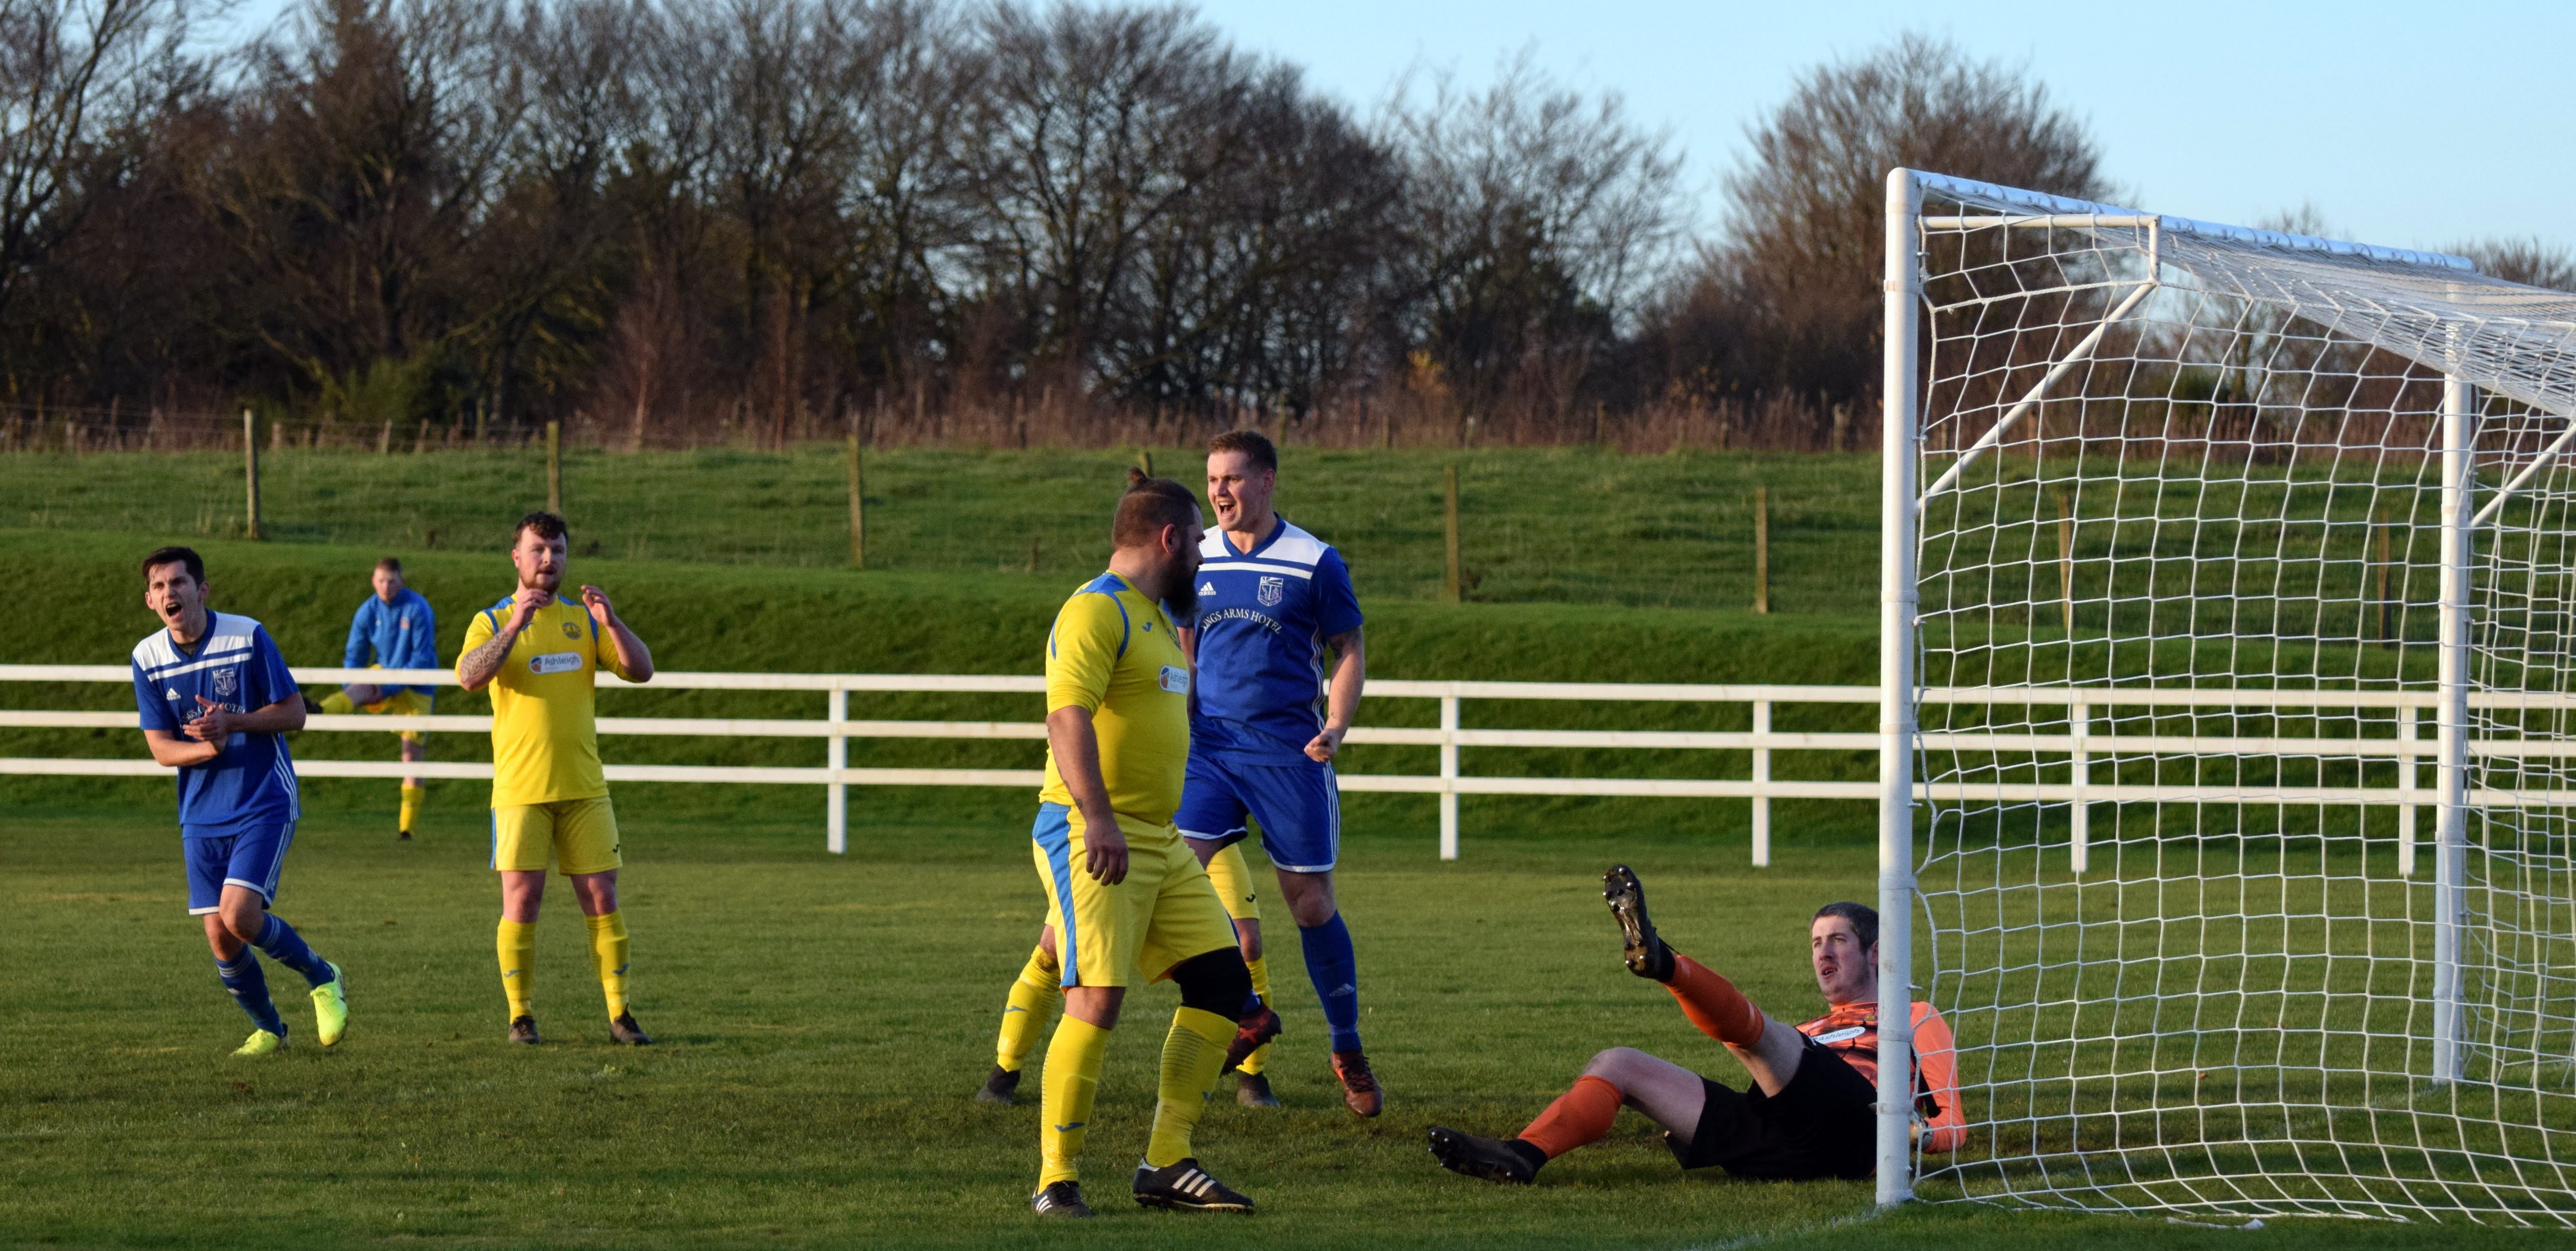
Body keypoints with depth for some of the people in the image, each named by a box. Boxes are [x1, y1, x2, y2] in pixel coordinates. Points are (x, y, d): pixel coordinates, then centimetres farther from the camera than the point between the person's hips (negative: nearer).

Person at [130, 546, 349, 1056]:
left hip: (265, 803, -4)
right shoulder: (147, 658, -1)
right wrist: (208, 747, -21)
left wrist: (232, 724, -22)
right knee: (220, 938, 1)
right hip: (202, 815, 4)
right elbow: (161, 748, 1)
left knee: (240, 917, -19)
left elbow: (294, 713, -6)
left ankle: (323, 978, 7)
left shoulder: (247, 636, -11)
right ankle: (267, 1029, 25)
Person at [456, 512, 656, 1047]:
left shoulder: (584, 620, 12)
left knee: (602, 899, 0)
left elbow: (642, 671, 2)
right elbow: (469, 677, -16)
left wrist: (611, 622, -14)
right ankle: (521, 1016, 1)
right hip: (520, 789, -3)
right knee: (520, 901, -7)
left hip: (584, 788, 3)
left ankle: (620, 1014, 5)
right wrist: (515, 626, -25)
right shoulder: (492, 621, 3)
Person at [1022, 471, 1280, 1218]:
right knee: (1097, 997, -16)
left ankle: (1167, 1165, 10)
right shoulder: (1097, 611, -11)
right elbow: (1068, 714, -24)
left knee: (1223, 979, 6)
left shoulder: (1155, 618, 20)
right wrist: (1098, 818, -34)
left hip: (1157, 840, 10)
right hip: (1093, 839, -10)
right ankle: (1057, 1182, -11)